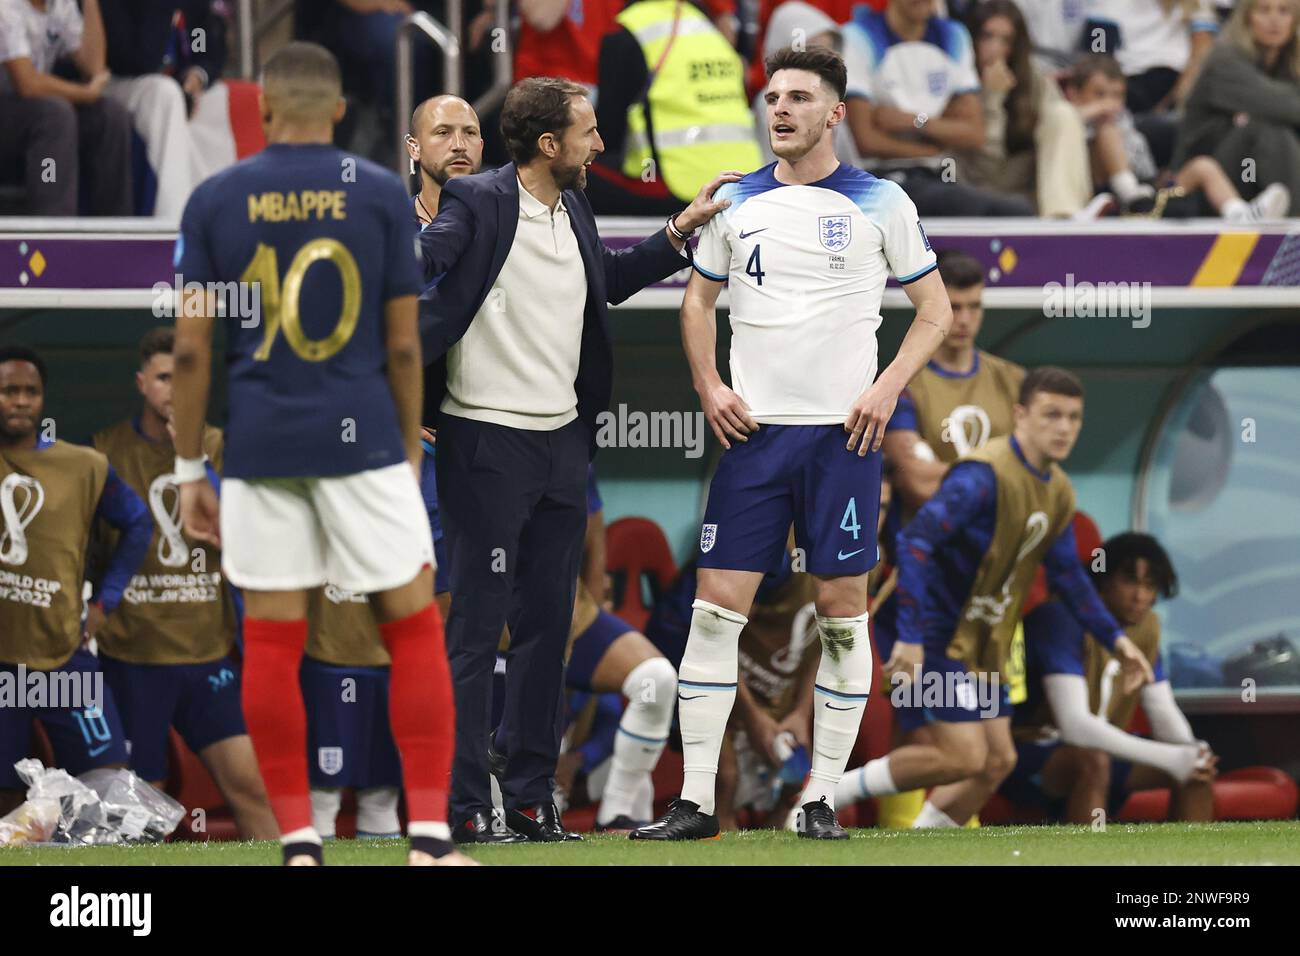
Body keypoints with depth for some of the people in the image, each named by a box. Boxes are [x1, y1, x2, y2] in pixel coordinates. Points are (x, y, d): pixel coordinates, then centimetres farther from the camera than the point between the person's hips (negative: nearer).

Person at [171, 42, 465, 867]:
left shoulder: (215, 201, 3)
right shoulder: (382, 194, 0)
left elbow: (191, 349, 1)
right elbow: (404, 347, 1)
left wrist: (189, 470, 8)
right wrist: (411, 454, 13)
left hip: (260, 448, 1)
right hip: (361, 441, -1)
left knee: (272, 644, 5)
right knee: (414, 626, 6)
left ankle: (298, 844, 3)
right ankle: (430, 835, -1)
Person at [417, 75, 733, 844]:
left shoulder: (574, 212, 12)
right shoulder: (477, 204, -12)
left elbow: (610, 281, 28)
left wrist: (684, 228, 24)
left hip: (562, 443, 8)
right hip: (488, 442, -8)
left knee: (548, 623, 10)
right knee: (478, 624, -4)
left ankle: (533, 796, 18)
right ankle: (465, 804, -1)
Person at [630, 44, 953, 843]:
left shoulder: (880, 203, 1)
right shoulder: (738, 203, 8)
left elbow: (936, 309, 6)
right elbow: (700, 299, 20)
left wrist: (889, 385, -8)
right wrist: (708, 386, 5)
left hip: (842, 432, -2)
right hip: (755, 430, 2)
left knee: (843, 611, 0)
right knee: (717, 605, -4)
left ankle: (823, 798, 7)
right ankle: (696, 800, -2)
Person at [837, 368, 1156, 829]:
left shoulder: (1058, 492, 8)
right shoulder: (984, 475, -22)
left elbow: (1067, 575, 23)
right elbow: (916, 541, -28)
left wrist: (1115, 639, 19)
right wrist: (910, 636, -33)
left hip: (978, 643, 9)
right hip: (932, 632, -9)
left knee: (998, 759, 6)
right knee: (965, 756, -16)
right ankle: (828, 794, -6)